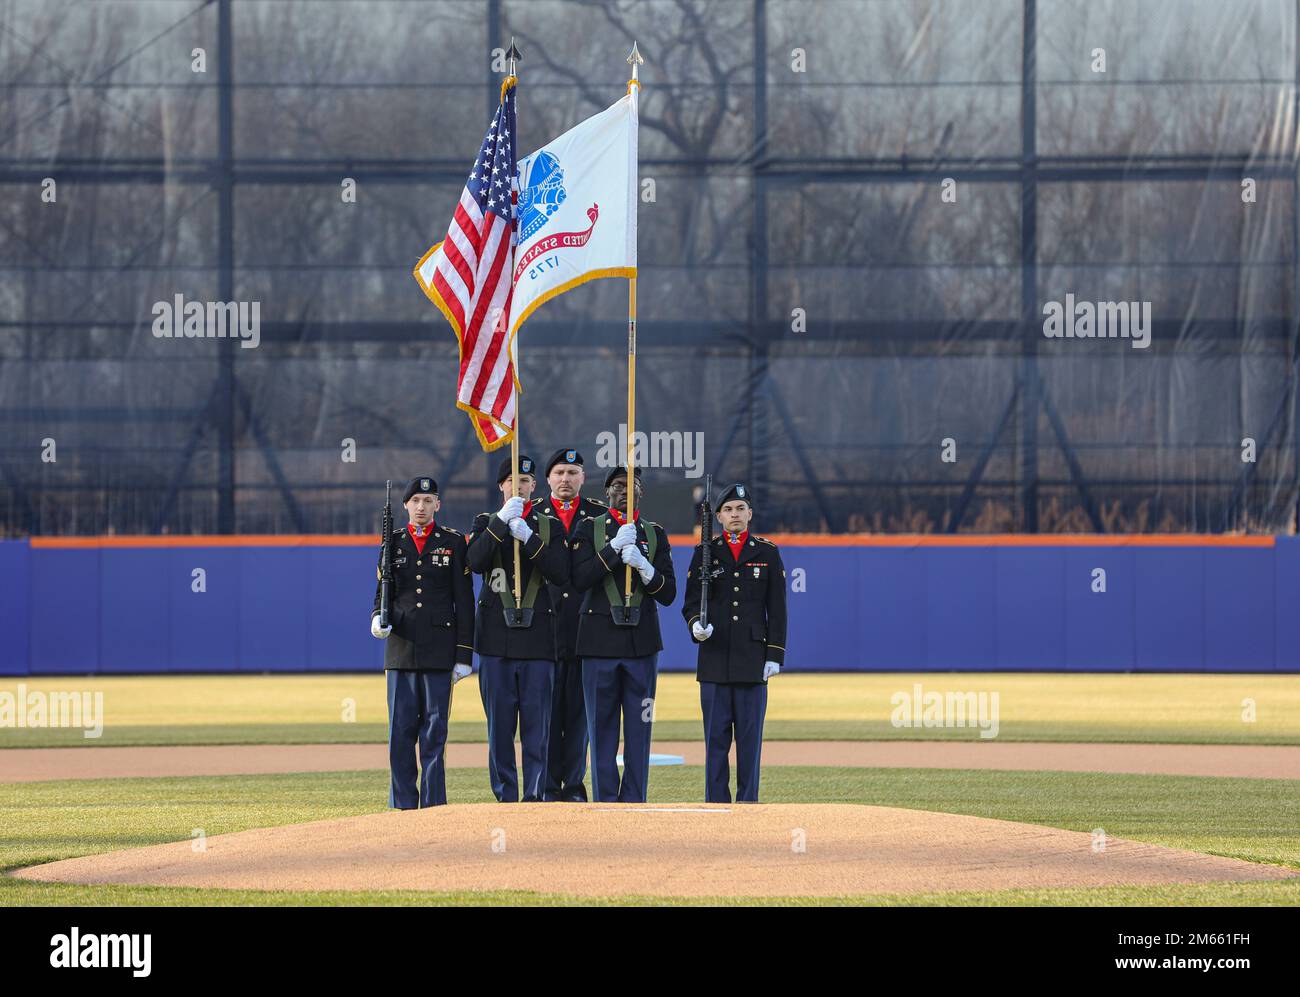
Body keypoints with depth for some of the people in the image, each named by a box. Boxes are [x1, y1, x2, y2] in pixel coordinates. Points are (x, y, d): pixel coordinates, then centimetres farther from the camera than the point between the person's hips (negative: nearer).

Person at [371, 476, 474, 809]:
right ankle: (403, 805, 8)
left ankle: (434, 805, 2)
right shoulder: (393, 543, 11)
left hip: (439, 651, -2)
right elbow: (383, 591, 14)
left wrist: (464, 654, -3)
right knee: (400, 730, 2)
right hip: (401, 649, 2)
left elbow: (464, 601, 3)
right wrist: (378, 618, -9)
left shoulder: (453, 542, 4)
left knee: (435, 730, -2)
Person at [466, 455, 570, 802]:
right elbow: (476, 562, -9)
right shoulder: (486, 523, 10)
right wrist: (502, 521, -16)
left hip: (537, 637, 0)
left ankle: (535, 794, -2)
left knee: (537, 722, -4)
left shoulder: (550, 526, 10)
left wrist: (529, 538, -14)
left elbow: (561, 574, -5)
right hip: (496, 638, 0)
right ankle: (505, 796, 6)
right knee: (499, 724, 1)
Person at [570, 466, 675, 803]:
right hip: (601, 642, -2)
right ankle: (605, 802, 3)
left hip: (642, 645, 2)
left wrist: (643, 566, -12)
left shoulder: (655, 534, 11)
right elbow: (580, 579, -8)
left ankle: (634, 803, 3)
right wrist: (615, 547, -15)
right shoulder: (590, 528, 6)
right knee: (602, 727, -1)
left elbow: (667, 594, 5)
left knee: (639, 728, 0)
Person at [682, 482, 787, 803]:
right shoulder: (705, 552, 8)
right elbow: (691, 601, 7)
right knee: (715, 737, 1)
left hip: (753, 658, 0)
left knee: (750, 737, 0)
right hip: (714, 659, 0)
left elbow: (777, 609, 7)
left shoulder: (767, 553, 8)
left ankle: (748, 803, 5)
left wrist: (775, 655, -1)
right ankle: (716, 804, 4)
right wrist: (696, 624, -15)